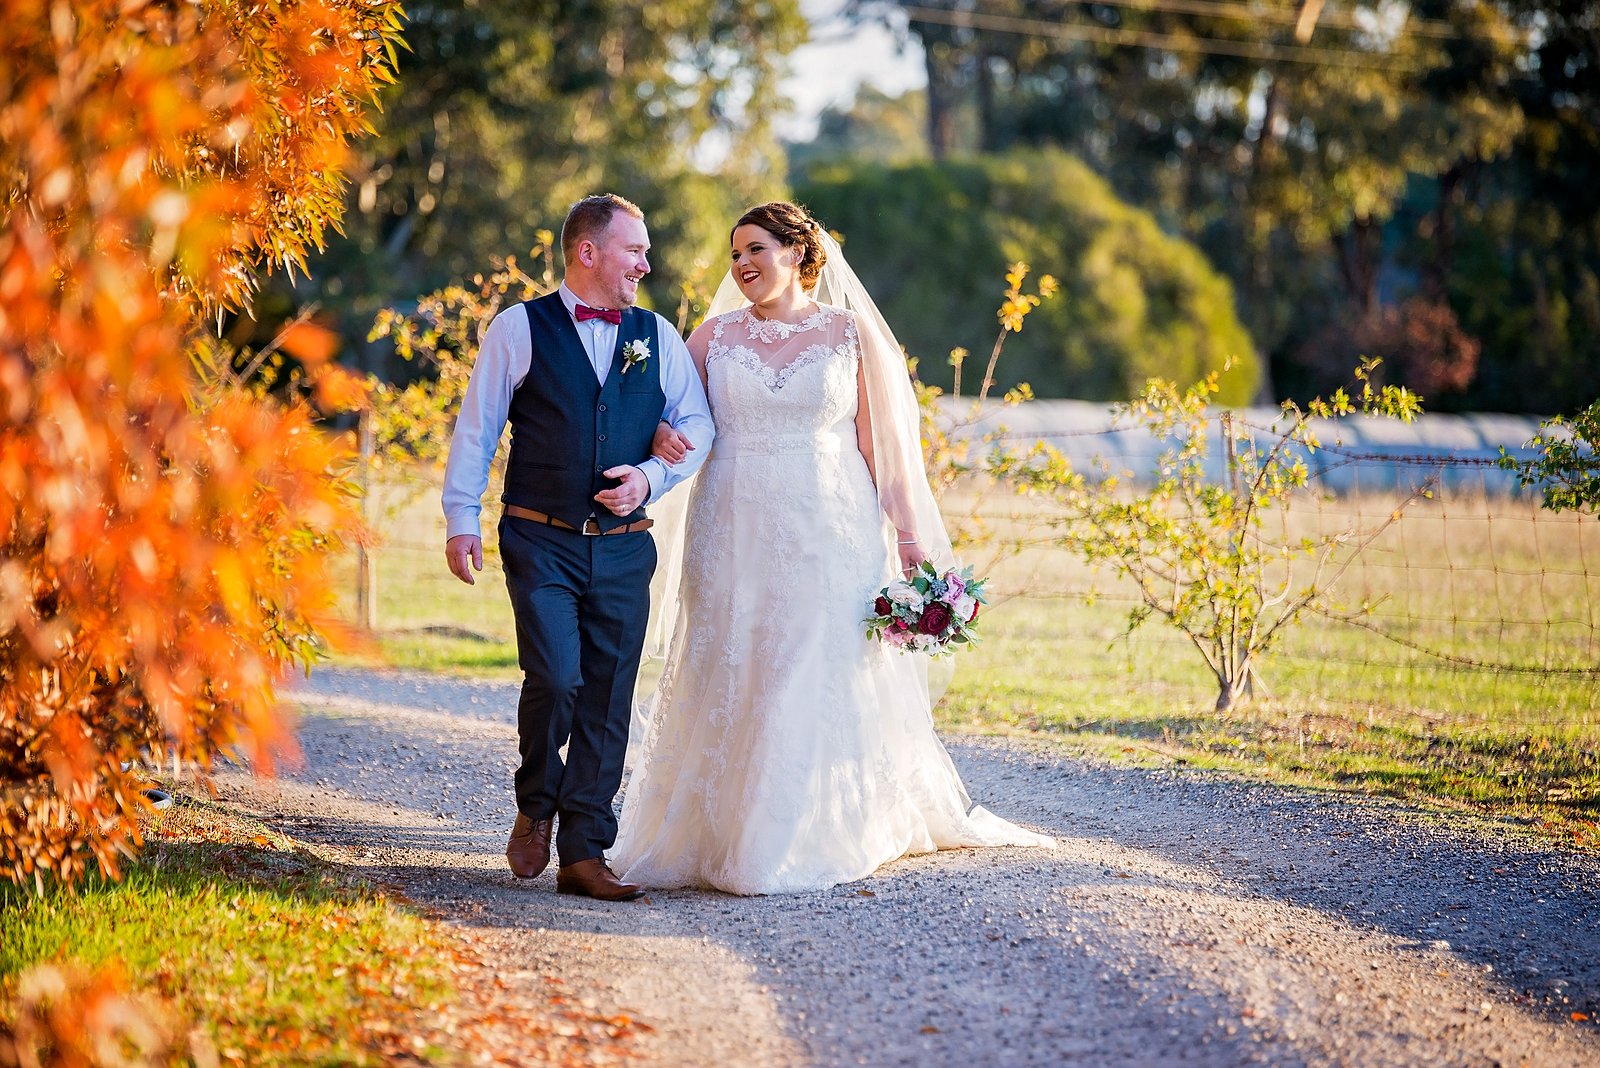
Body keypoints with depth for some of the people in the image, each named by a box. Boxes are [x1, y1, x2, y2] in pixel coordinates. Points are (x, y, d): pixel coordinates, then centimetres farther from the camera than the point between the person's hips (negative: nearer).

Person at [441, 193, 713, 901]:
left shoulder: (657, 337, 11)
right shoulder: (520, 328, 2)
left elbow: (696, 425, 11)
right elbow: (476, 427, 2)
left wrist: (650, 477, -7)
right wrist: (460, 518, -3)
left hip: (624, 546, 3)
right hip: (541, 543, -3)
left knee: (608, 702, 2)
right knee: (555, 680, -17)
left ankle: (583, 855, 9)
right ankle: (536, 806, 11)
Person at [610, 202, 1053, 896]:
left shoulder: (851, 331, 3)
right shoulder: (717, 334, 9)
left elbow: (883, 443, 3)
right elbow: (670, 410, 13)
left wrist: (910, 537, -1)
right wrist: (661, 435, -11)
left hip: (829, 537, -2)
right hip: (736, 537, 2)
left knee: (821, 679, -3)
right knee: (727, 682, 1)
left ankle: (807, 843, 6)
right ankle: (722, 834, 9)